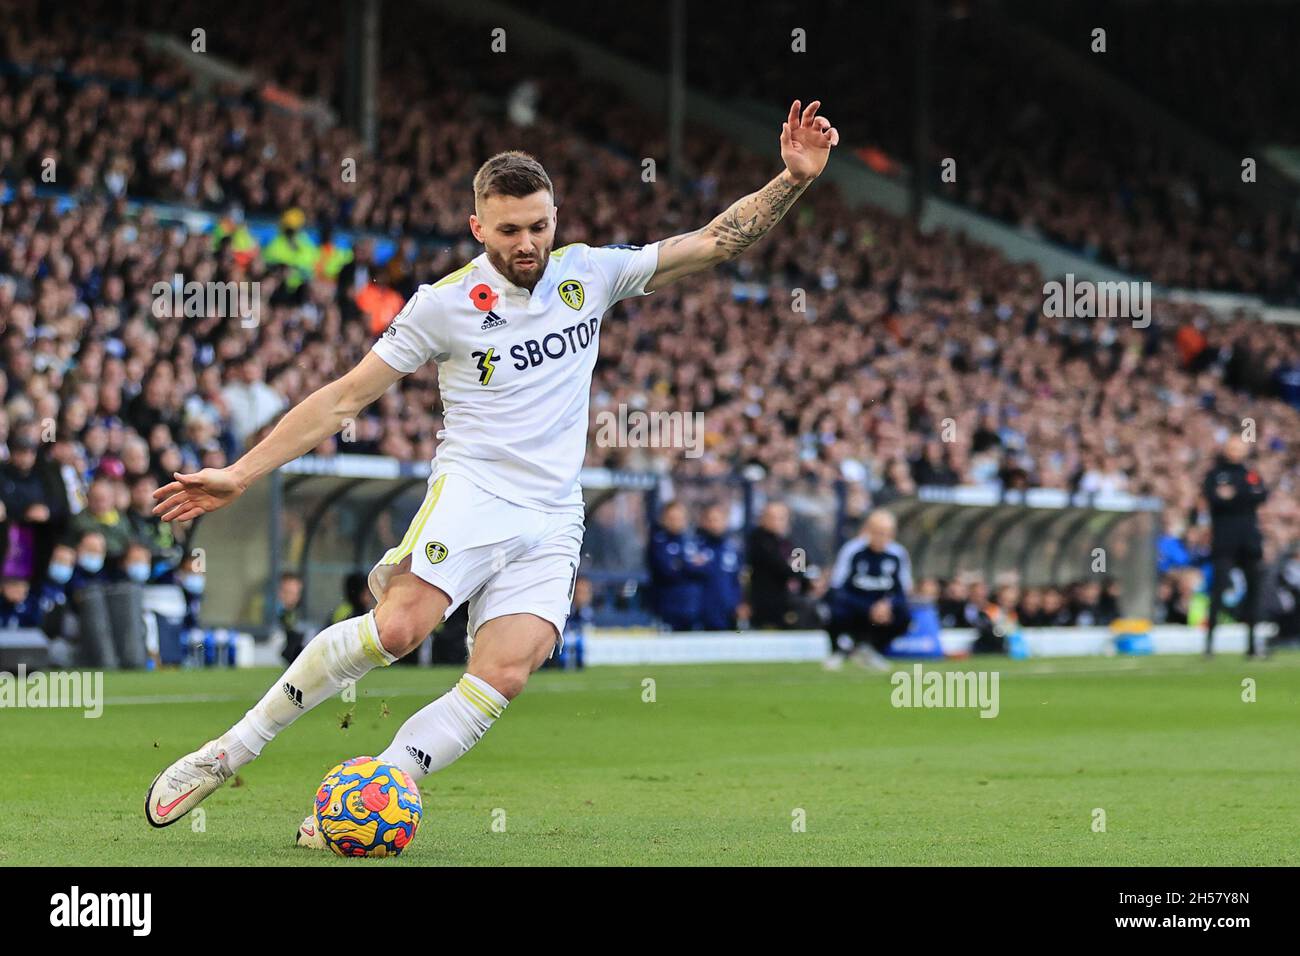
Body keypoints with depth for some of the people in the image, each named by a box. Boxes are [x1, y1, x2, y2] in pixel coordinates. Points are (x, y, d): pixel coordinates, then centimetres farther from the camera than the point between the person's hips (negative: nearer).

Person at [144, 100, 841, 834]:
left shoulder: (587, 274, 9)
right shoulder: (444, 305, 0)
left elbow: (714, 243, 12)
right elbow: (345, 398, 3)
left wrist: (795, 178, -1)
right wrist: (240, 475, -1)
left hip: (553, 521, 4)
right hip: (472, 492, -4)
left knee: (505, 675, -19)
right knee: (399, 627, -28)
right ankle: (229, 752, -16)